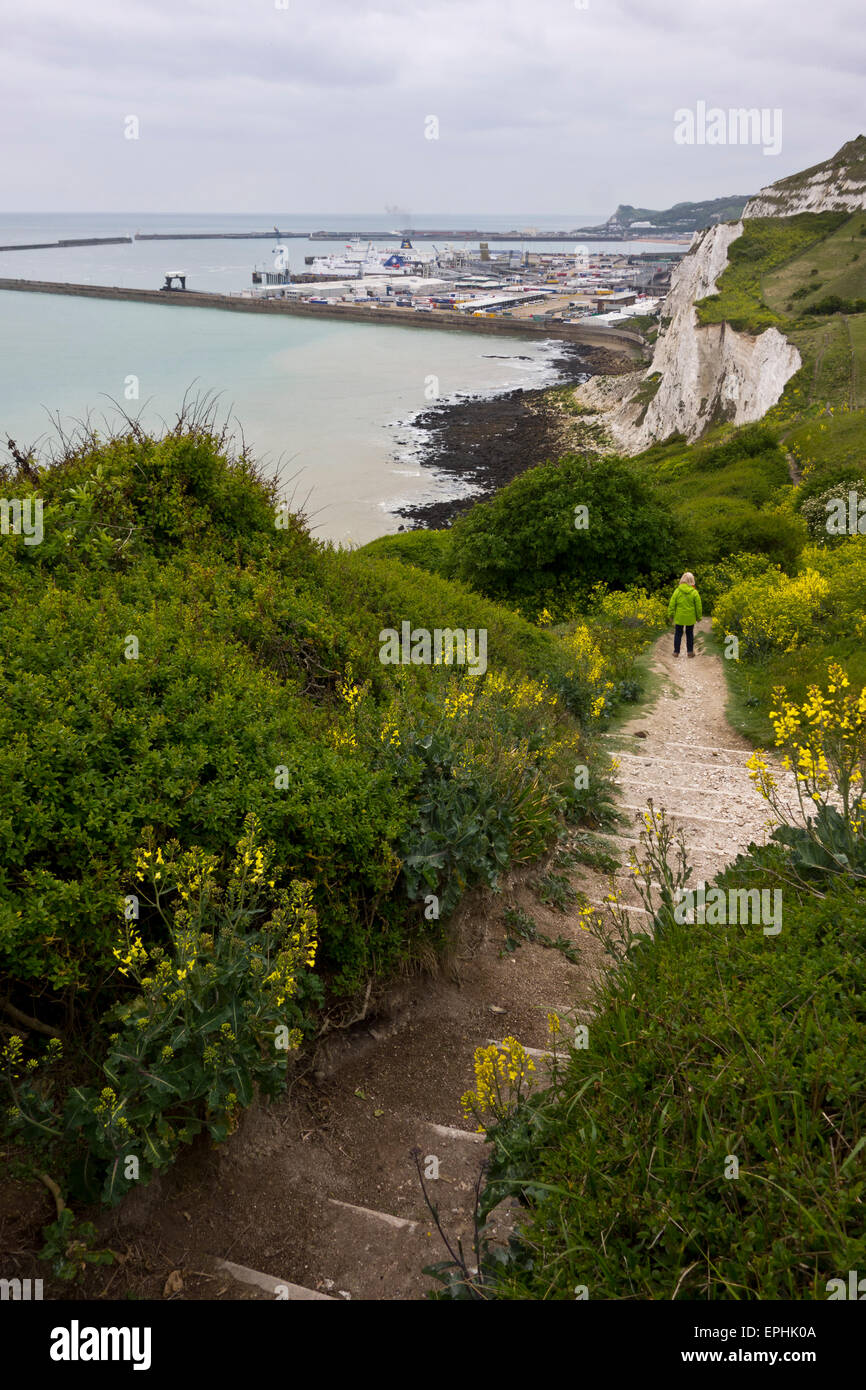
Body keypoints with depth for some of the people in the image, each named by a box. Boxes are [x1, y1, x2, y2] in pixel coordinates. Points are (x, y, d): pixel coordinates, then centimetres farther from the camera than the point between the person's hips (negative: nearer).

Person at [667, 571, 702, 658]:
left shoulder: (677, 591, -8)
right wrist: (699, 617, 11)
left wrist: (671, 615, 5)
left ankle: (676, 652, 10)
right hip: (690, 618, 1)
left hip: (679, 617, 0)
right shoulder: (694, 592, -7)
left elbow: (672, 604, -5)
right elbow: (698, 606, -1)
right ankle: (690, 651, 17)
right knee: (690, 634, 13)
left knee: (678, 634, 9)